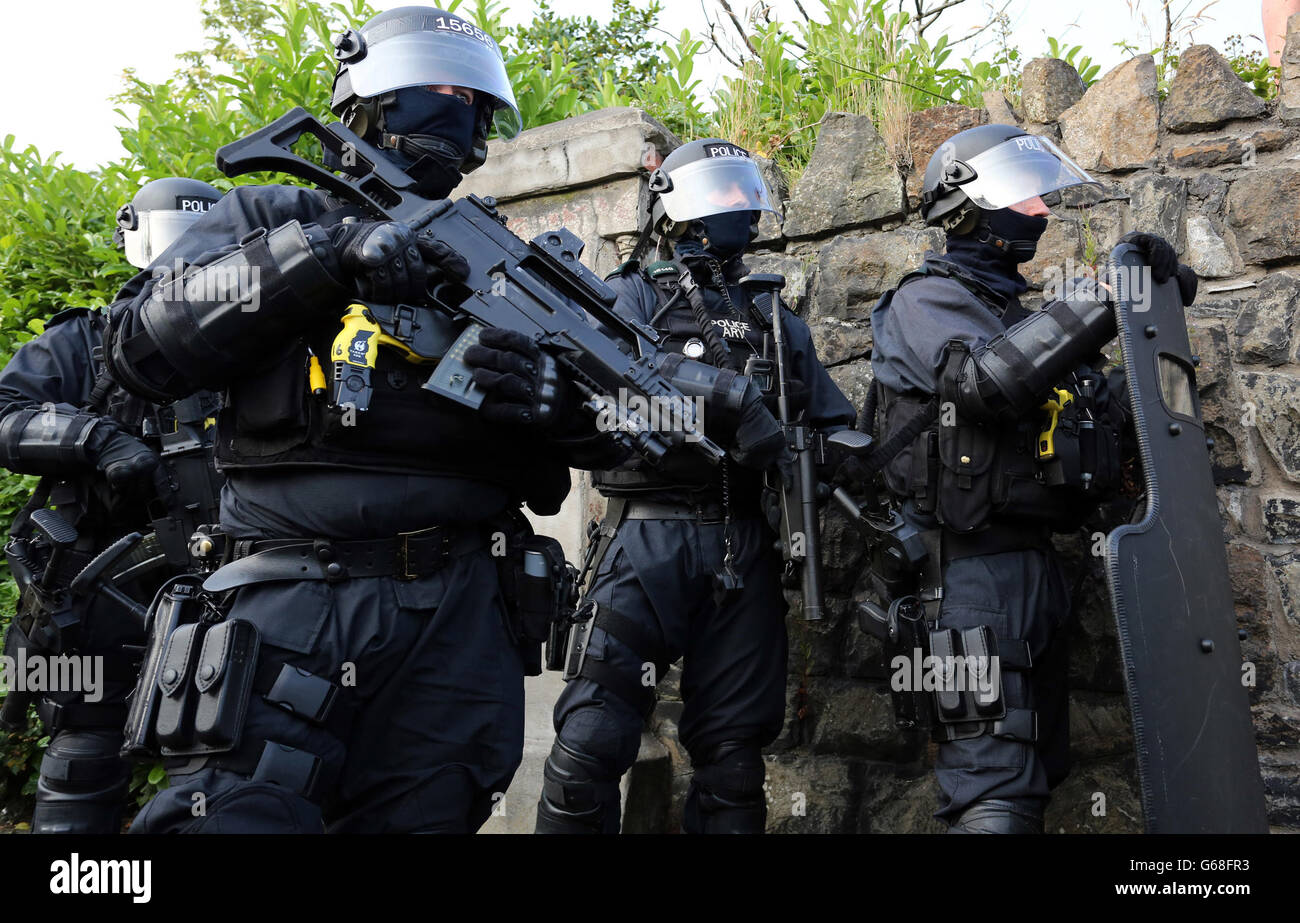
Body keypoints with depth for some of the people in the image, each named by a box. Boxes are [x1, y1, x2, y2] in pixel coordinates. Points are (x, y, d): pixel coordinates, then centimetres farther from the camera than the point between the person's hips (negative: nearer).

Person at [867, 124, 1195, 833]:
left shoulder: (1015, 309, 21)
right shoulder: (927, 300, -4)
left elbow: (1113, 397, 18)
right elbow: (982, 384, -24)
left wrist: (1159, 282, 5)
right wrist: (1091, 304, -25)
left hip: (1034, 558, 10)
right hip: (978, 560, -10)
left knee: (1035, 773, 16)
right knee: (995, 790, -13)